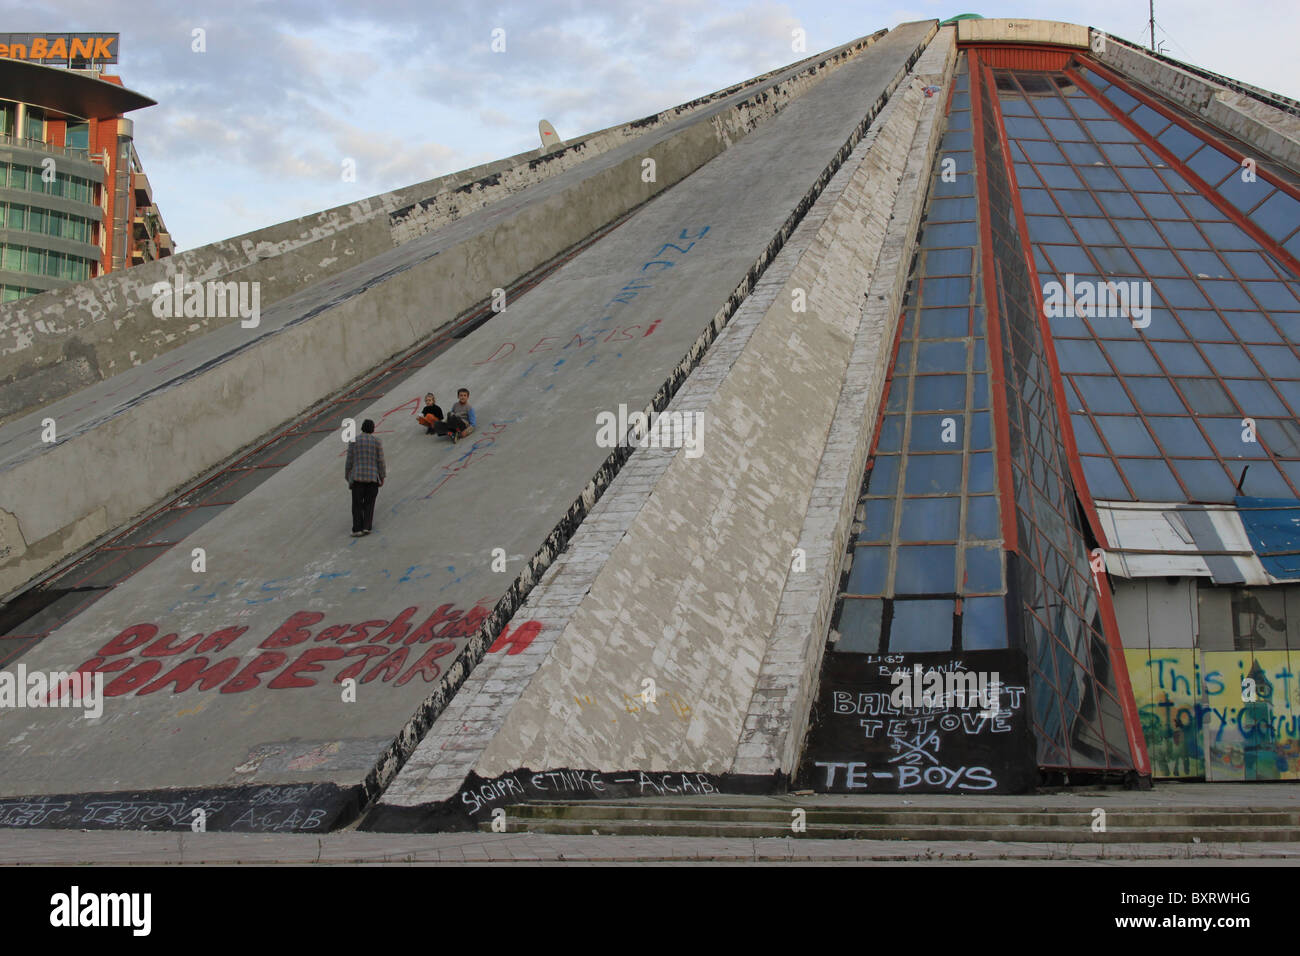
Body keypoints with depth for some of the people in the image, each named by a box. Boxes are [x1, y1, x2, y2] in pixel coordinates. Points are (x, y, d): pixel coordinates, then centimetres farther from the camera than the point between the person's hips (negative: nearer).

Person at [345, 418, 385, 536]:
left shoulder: (353, 441, 0)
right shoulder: (377, 442, -1)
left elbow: (349, 461, 0)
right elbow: (380, 461, -2)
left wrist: (348, 477, 10)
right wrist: (382, 477, 7)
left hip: (357, 477, 0)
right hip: (373, 477, 0)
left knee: (357, 505, 4)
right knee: (369, 504, 11)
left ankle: (357, 529, -7)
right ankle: (366, 527, -1)